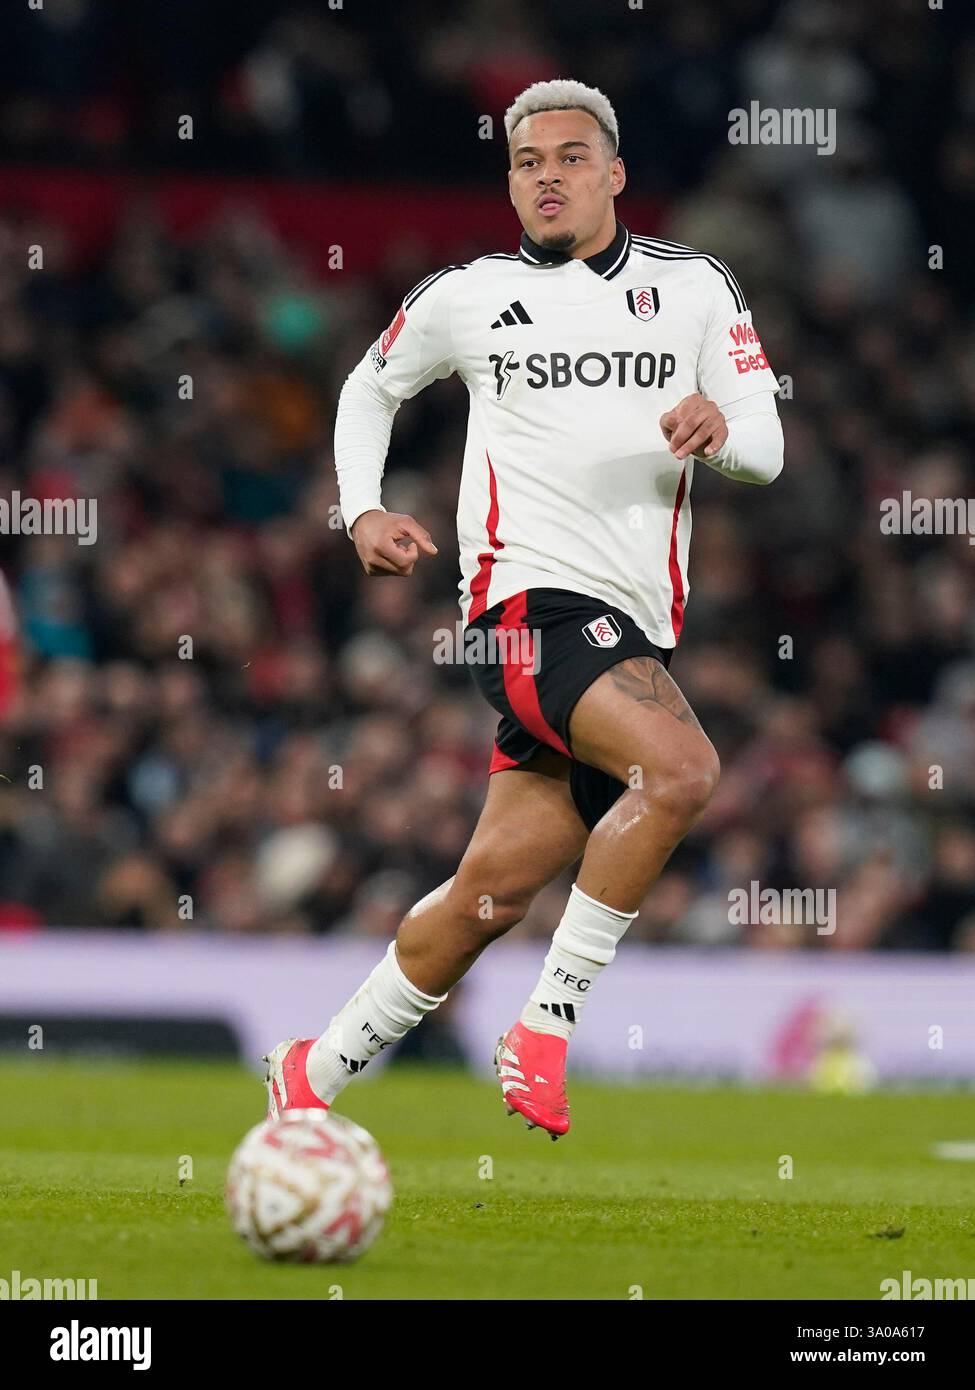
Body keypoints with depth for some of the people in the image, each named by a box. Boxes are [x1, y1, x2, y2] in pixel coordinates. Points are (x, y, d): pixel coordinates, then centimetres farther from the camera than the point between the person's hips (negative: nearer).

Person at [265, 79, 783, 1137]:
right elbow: (369, 390, 25)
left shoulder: (695, 287, 11)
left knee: (492, 891, 2)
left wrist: (721, 430, -18)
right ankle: (549, 1022, -19)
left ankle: (317, 1072, 16)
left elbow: (766, 448, 6)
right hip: (528, 598, -4)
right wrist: (363, 512, 10)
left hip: (636, 630, 4)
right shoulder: (464, 297, 8)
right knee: (681, 770, -29)